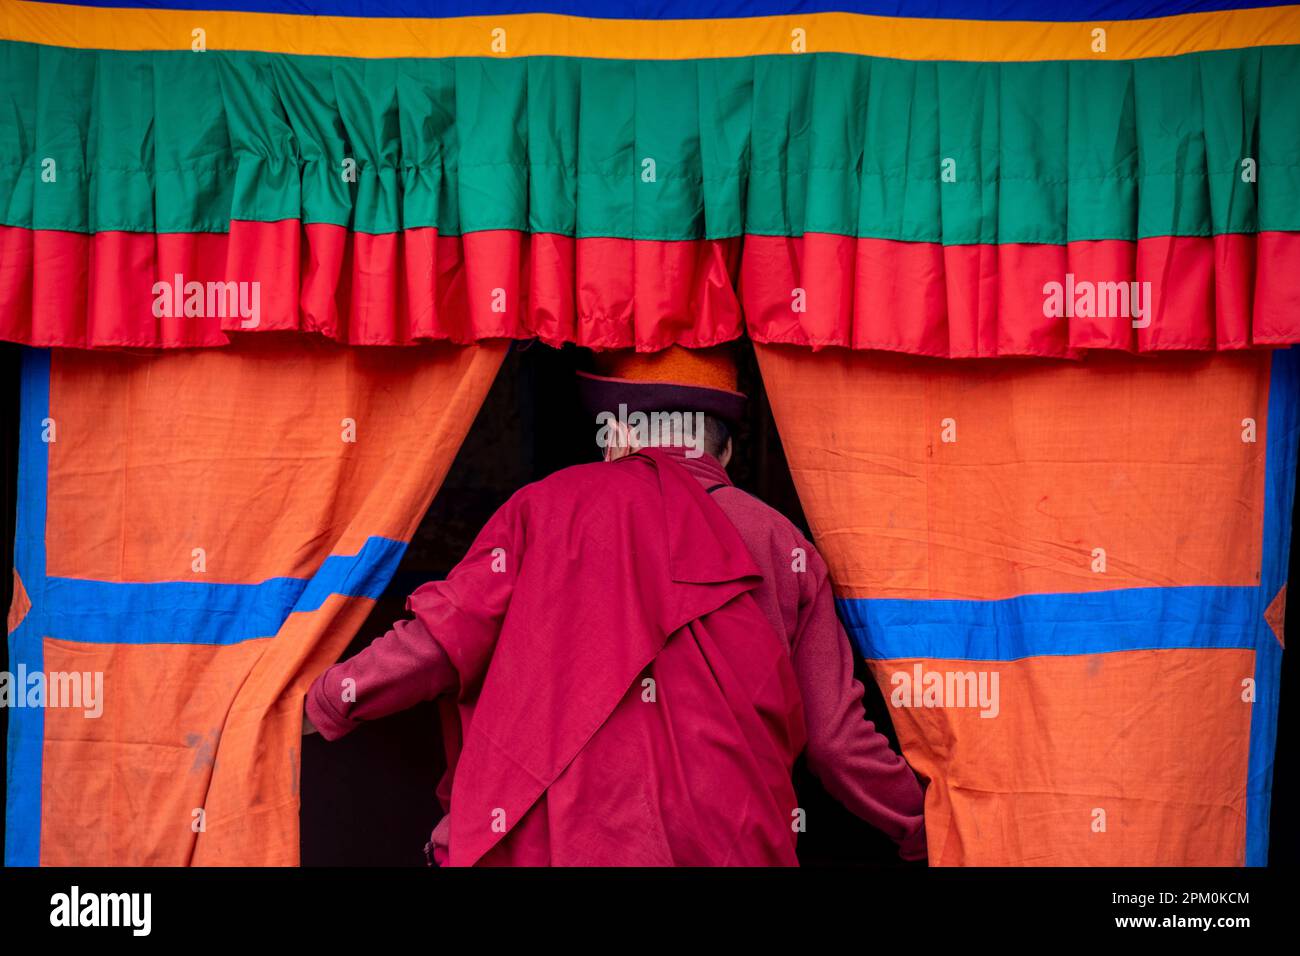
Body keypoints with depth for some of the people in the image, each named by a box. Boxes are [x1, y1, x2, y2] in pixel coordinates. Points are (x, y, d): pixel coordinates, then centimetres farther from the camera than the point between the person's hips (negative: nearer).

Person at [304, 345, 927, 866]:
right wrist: (922, 828, 24)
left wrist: (324, 703, 18)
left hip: (553, 840, -1)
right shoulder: (783, 545, 8)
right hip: (730, 845, 2)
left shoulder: (549, 505, 3)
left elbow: (442, 636, 2)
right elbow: (837, 741, 8)